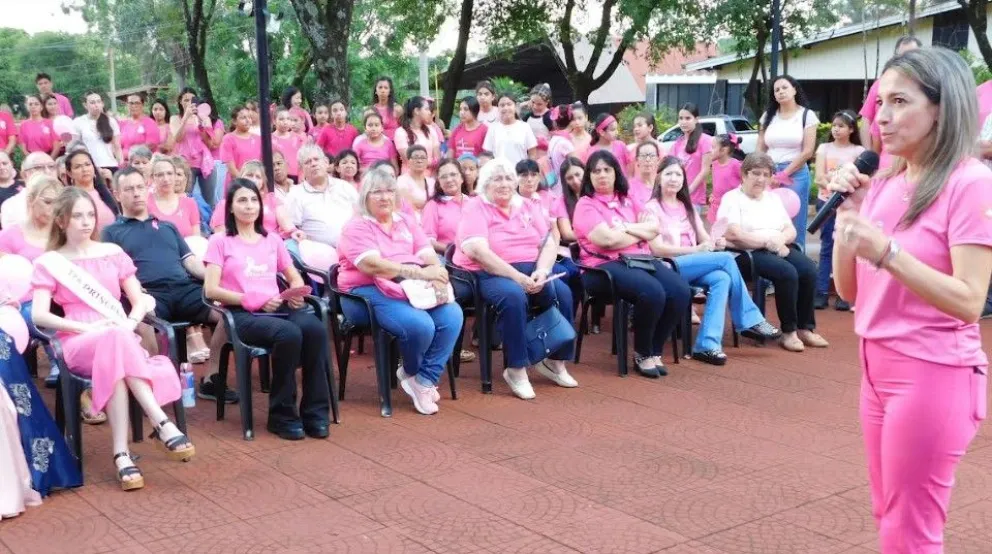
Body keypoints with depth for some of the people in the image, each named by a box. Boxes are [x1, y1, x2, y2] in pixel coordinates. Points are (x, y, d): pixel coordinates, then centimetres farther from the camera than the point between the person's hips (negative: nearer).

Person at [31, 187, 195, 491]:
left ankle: (122, 453, -44)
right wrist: (87, 327, -15)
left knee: (116, 358, -38)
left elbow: (140, 301, 13)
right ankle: (163, 423, -45)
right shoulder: (49, 263, 9)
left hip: (120, 338, 2)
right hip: (79, 345, -2)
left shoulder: (113, 253, 17)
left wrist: (130, 323, -9)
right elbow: (39, 315, -4)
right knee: (115, 340, -39)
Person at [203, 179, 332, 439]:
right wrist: (252, 300, -14)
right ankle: (282, 415, -20)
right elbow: (211, 290, -3)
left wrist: (296, 293, -1)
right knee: (289, 334, -36)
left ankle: (315, 411, -20)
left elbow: (295, 278, 24)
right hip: (242, 313, -4)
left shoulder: (272, 240, 22)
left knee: (316, 329, -30)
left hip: (278, 308, 4)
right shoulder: (220, 241, 8)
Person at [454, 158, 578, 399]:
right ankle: (516, 369, -24)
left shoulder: (528, 207, 14)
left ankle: (556, 361, -4)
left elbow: (549, 244, 7)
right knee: (513, 296, -36)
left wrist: (541, 272, -15)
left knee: (563, 293, -19)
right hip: (490, 274, -5)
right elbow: (478, 251, -18)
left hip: (531, 270, 5)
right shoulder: (475, 209, -3)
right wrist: (516, 276, -24)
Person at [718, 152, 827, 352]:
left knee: (809, 270, -22)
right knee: (787, 272, -31)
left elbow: (791, 230, 14)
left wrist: (779, 240, -10)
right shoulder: (732, 198, 0)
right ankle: (788, 331, -19)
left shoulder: (773, 197, 21)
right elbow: (733, 235, -13)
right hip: (750, 253, -6)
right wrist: (768, 242, -14)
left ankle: (806, 328, -11)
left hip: (780, 249, 6)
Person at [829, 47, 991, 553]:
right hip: (876, 366, 7)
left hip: (933, 372, -7)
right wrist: (848, 211, -4)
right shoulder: (883, 182, 7)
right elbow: (849, 290, 7)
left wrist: (887, 252, -29)